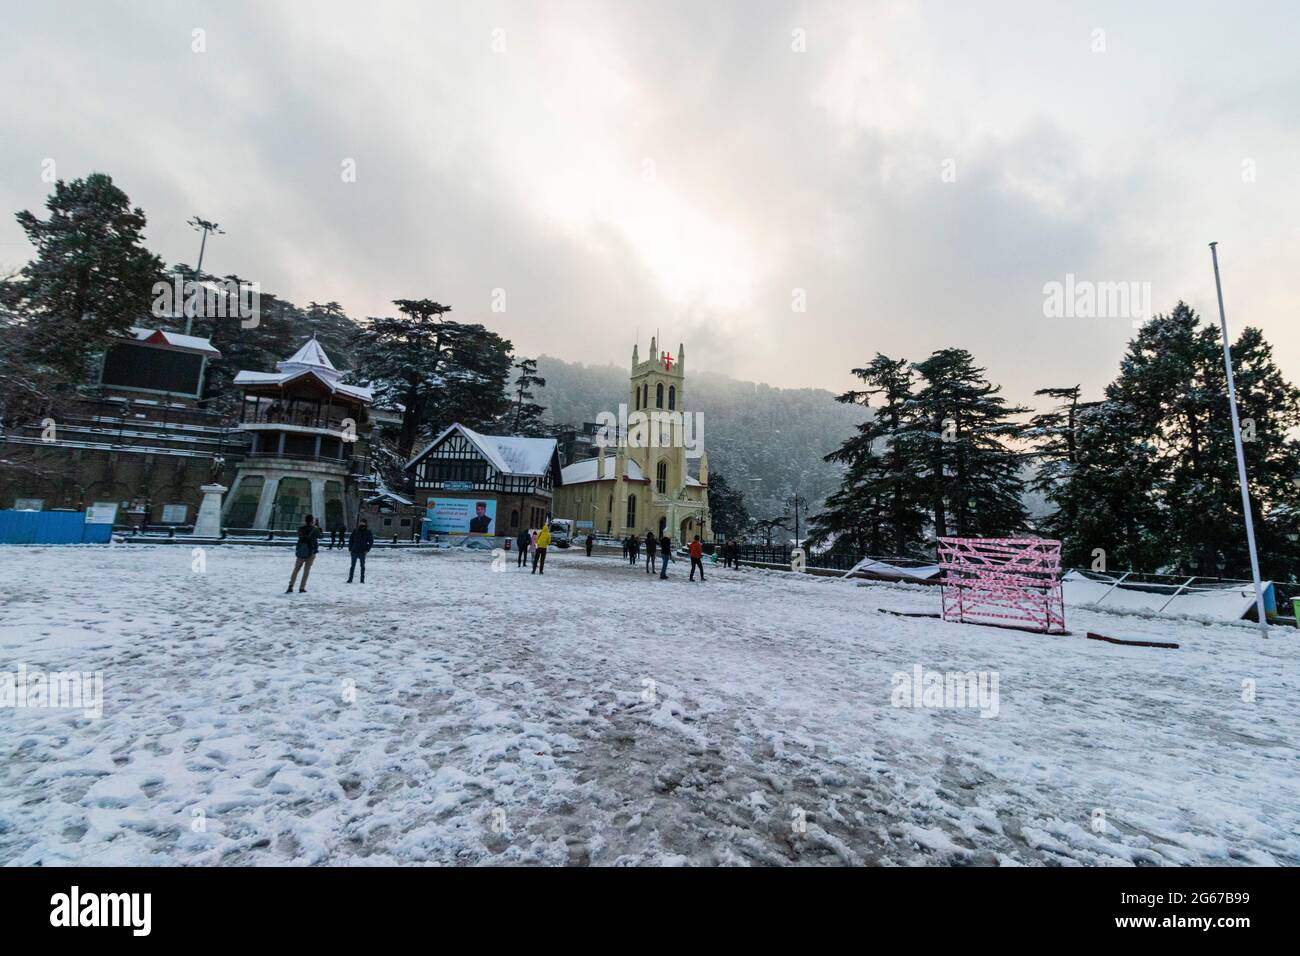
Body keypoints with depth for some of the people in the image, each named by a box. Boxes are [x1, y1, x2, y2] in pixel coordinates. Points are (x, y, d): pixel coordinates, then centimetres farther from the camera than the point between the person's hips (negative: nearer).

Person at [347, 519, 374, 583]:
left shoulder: (368, 532, 0)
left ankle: (362, 580, 11)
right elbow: (350, 540, 6)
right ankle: (350, 579, 12)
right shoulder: (355, 530, 2)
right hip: (354, 551, 1)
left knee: (362, 566, 5)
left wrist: (367, 550, -5)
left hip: (362, 552, -1)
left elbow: (371, 542, 3)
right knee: (353, 566, 5)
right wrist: (350, 549, 0)